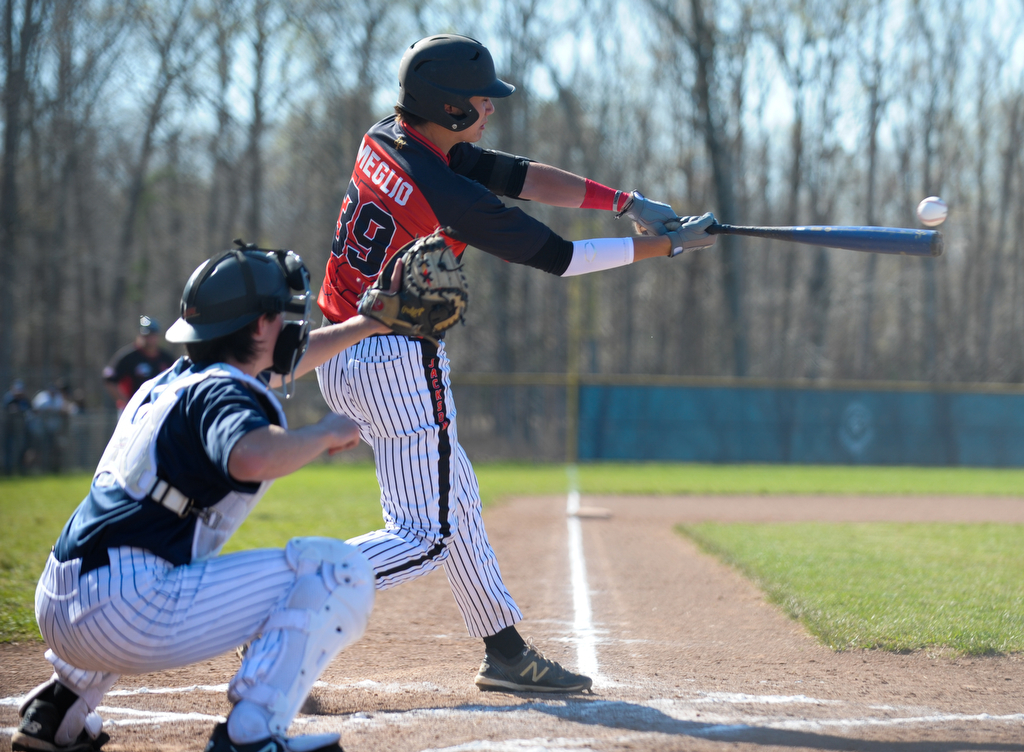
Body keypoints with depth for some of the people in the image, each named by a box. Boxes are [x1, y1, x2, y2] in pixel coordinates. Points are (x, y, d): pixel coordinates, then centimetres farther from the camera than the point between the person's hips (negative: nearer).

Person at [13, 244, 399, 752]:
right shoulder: (221, 394, -6)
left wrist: (367, 325, 49)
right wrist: (326, 433, -13)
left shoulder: (174, 381, 22)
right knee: (339, 570, -7)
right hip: (127, 609, -9)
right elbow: (253, 457, -32)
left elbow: (279, 361, 42)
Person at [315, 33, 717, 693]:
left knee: (456, 498, 18)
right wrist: (666, 246, -3)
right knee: (426, 535, -7)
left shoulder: (385, 141, 4)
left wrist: (626, 202, -3)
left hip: (341, 354, 10)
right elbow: (558, 257, -13)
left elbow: (519, 177, 4)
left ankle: (506, 652, 24)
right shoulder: (449, 197, -22)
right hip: (398, 361, -10)